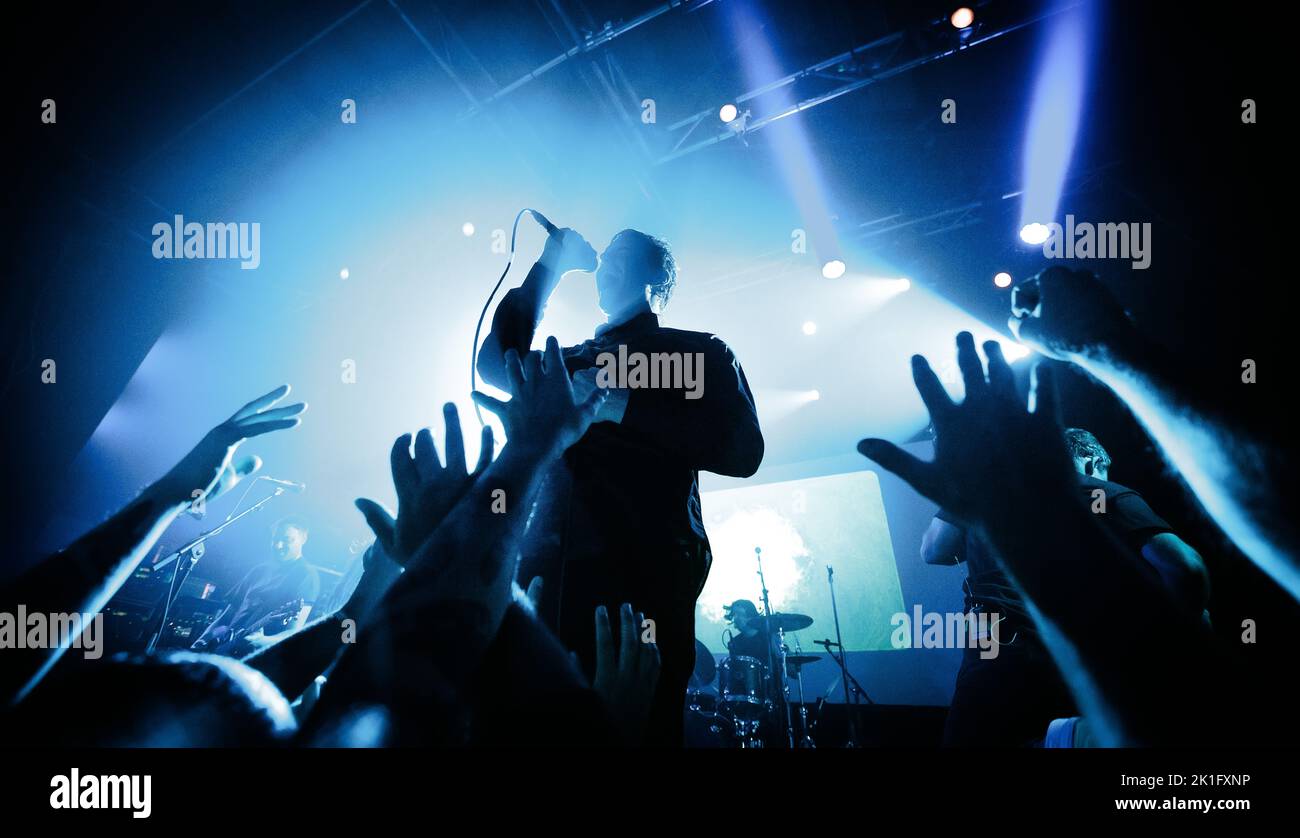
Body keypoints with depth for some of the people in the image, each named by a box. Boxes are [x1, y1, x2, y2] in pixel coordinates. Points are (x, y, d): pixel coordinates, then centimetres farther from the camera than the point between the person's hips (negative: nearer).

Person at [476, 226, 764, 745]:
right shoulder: (572, 361, 27)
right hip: (549, 577, 4)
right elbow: (496, 362, 16)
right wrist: (550, 266, 18)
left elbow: (742, 450, -3)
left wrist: (621, 404, -10)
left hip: (643, 576, -4)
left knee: (637, 728, -9)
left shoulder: (699, 351, 11)